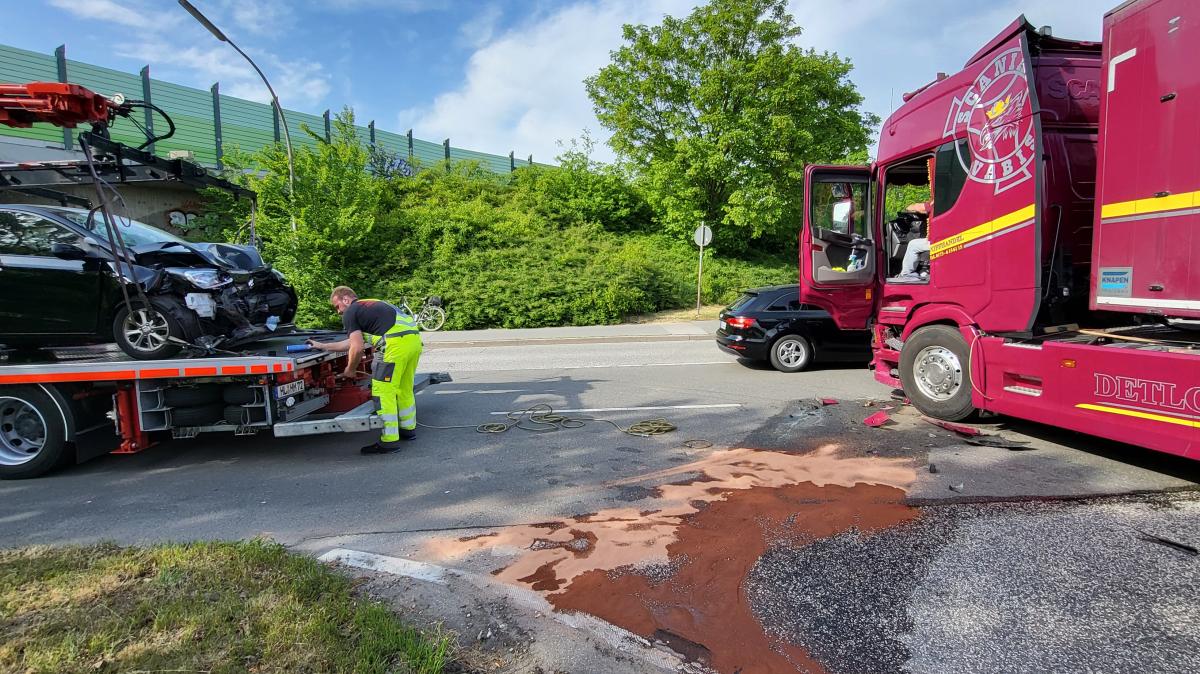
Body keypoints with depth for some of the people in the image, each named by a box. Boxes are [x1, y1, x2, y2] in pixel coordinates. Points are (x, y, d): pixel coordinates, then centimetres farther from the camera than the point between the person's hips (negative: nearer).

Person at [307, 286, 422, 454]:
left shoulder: (350, 313, 5)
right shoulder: (369, 305, 32)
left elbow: (357, 348, -5)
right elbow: (353, 342, 37)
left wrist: (350, 370, 12)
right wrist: (323, 346, 45)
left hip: (397, 343, -9)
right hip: (415, 339, 9)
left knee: (383, 391, -2)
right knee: (404, 388, 22)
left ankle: (389, 441, 0)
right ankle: (408, 429, 34)